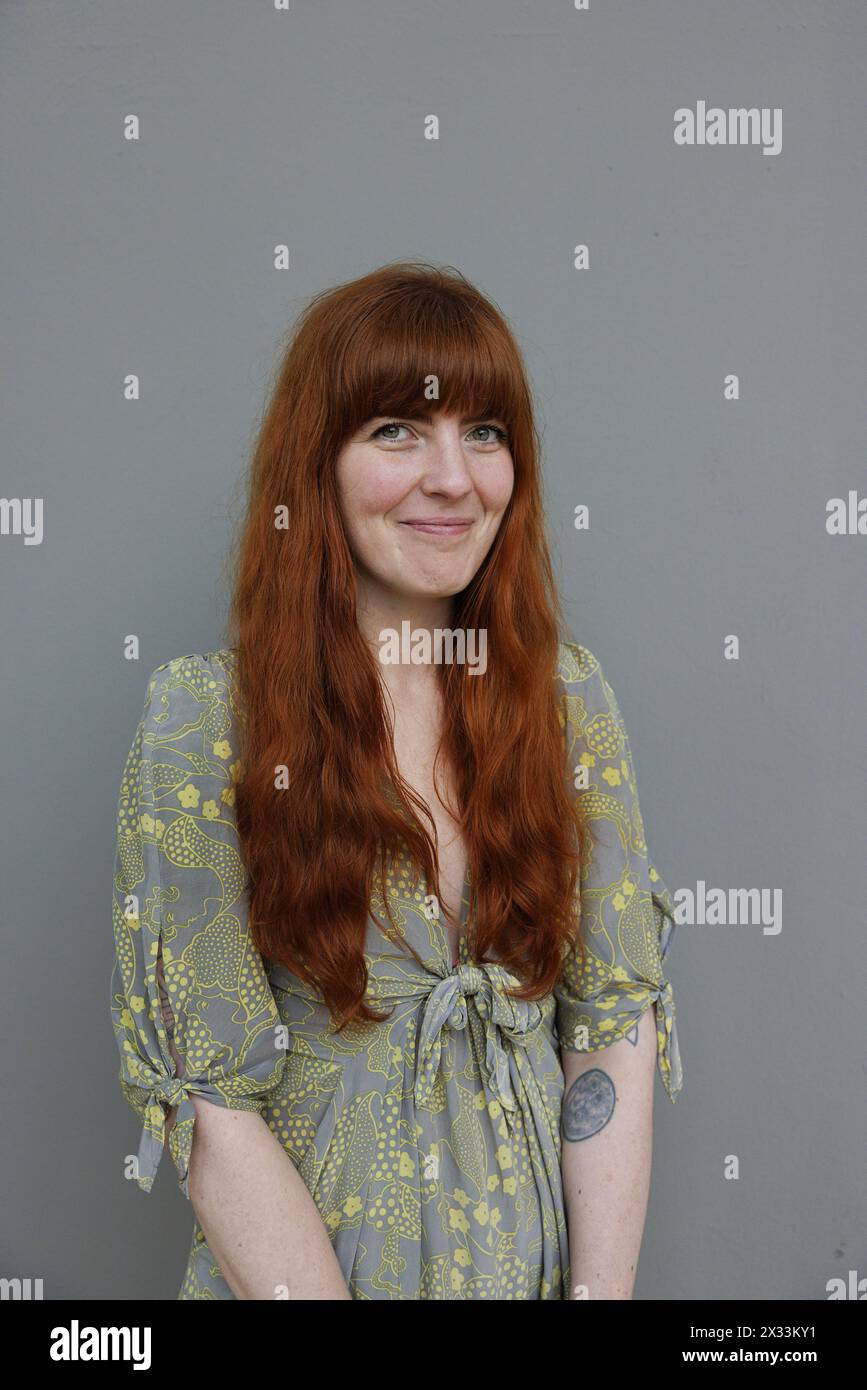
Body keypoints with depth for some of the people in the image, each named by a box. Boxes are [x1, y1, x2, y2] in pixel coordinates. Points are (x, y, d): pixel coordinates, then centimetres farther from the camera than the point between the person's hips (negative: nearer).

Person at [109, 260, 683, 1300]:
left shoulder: (569, 696, -6)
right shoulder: (203, 721, -16)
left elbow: (617, 1020, -5)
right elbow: (208, 1099, -16)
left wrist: (603, 1290, -12)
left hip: (543, 1254, 3)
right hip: (302, 1263, -2)